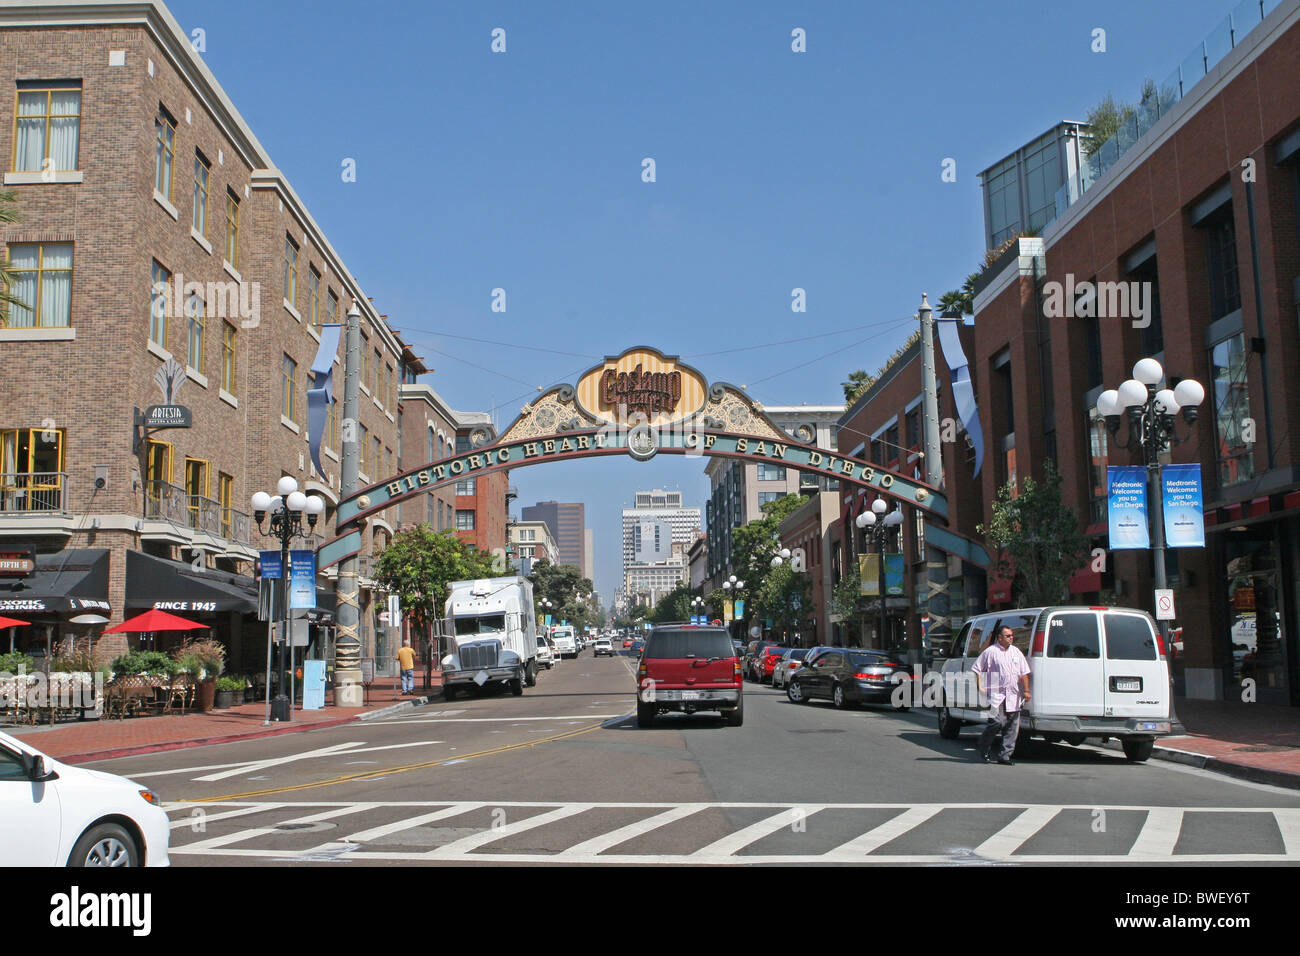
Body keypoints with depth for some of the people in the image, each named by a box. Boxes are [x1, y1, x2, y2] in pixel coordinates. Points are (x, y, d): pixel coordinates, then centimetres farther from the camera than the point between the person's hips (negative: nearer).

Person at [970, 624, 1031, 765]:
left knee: (1012, 727, 2)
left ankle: (1005, 756, 8)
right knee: (998, 721, -16)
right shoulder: (991, 652, 0)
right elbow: (976, 669, 2)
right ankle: (984, 748, 8)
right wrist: (979, 687, -5)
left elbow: (1024, 673, 16)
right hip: (997, 694, -5)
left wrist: (1026, 690, 6)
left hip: (1013, 695, 5)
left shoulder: (1016, 651, 14)